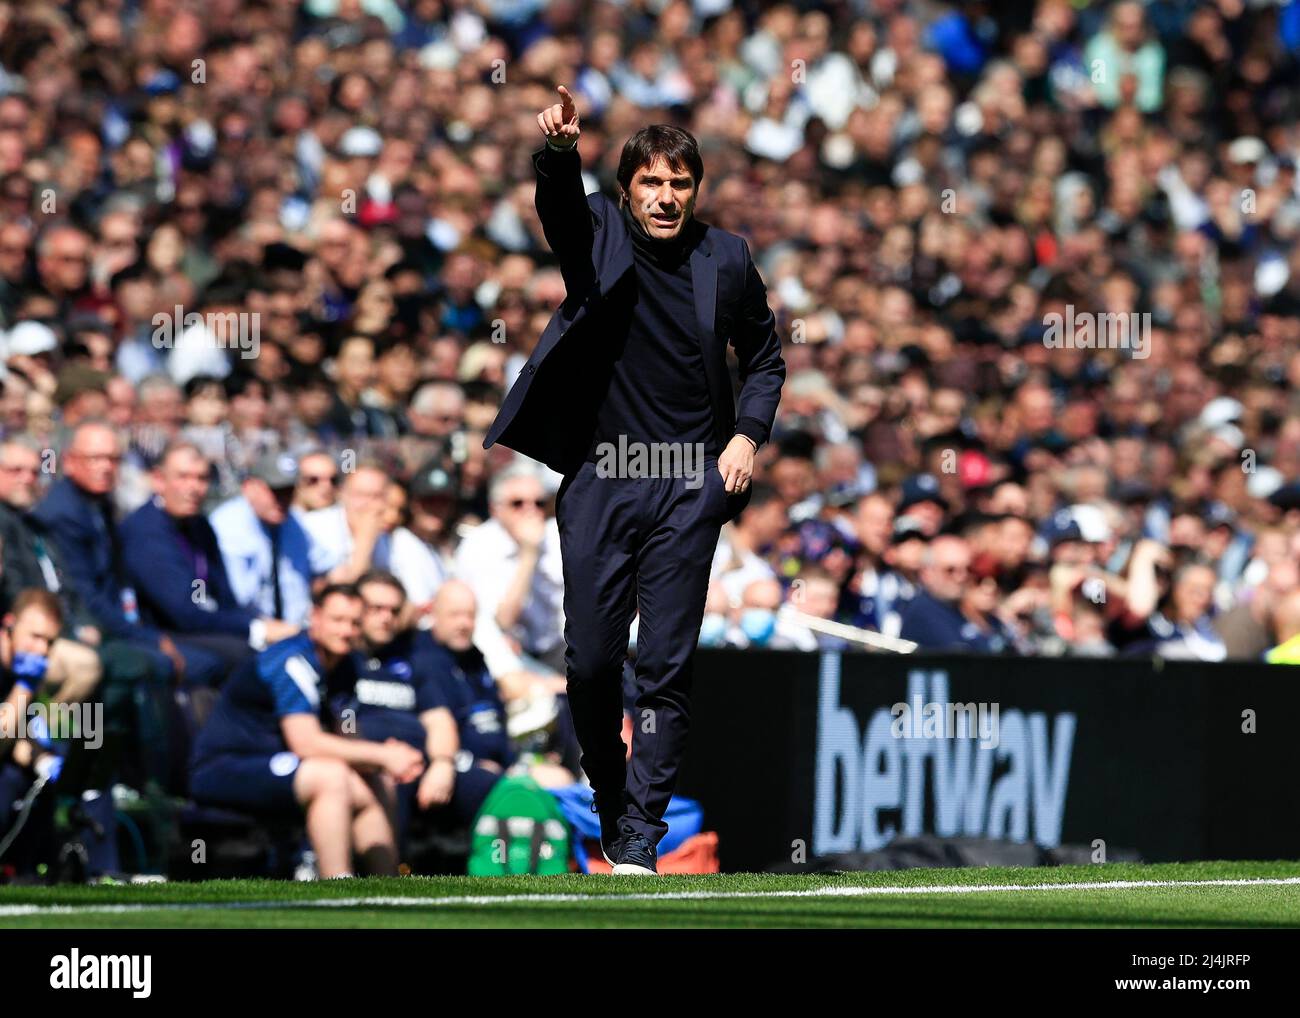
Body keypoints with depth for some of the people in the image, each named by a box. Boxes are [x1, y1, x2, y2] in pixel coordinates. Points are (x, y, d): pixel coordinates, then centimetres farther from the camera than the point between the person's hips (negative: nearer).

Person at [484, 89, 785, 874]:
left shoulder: (727, 261, 4)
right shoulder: (600, 236, 1)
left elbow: (765, 356, 17)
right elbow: (562, 209, -22)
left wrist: (748, 434, 1)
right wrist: (561, 152, -44)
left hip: (689, 486, 0)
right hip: (600, 478, 0)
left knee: (668, 666, -4)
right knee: (591, 661, 1)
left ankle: (640, 839, -1)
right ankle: (610, 801, 22)